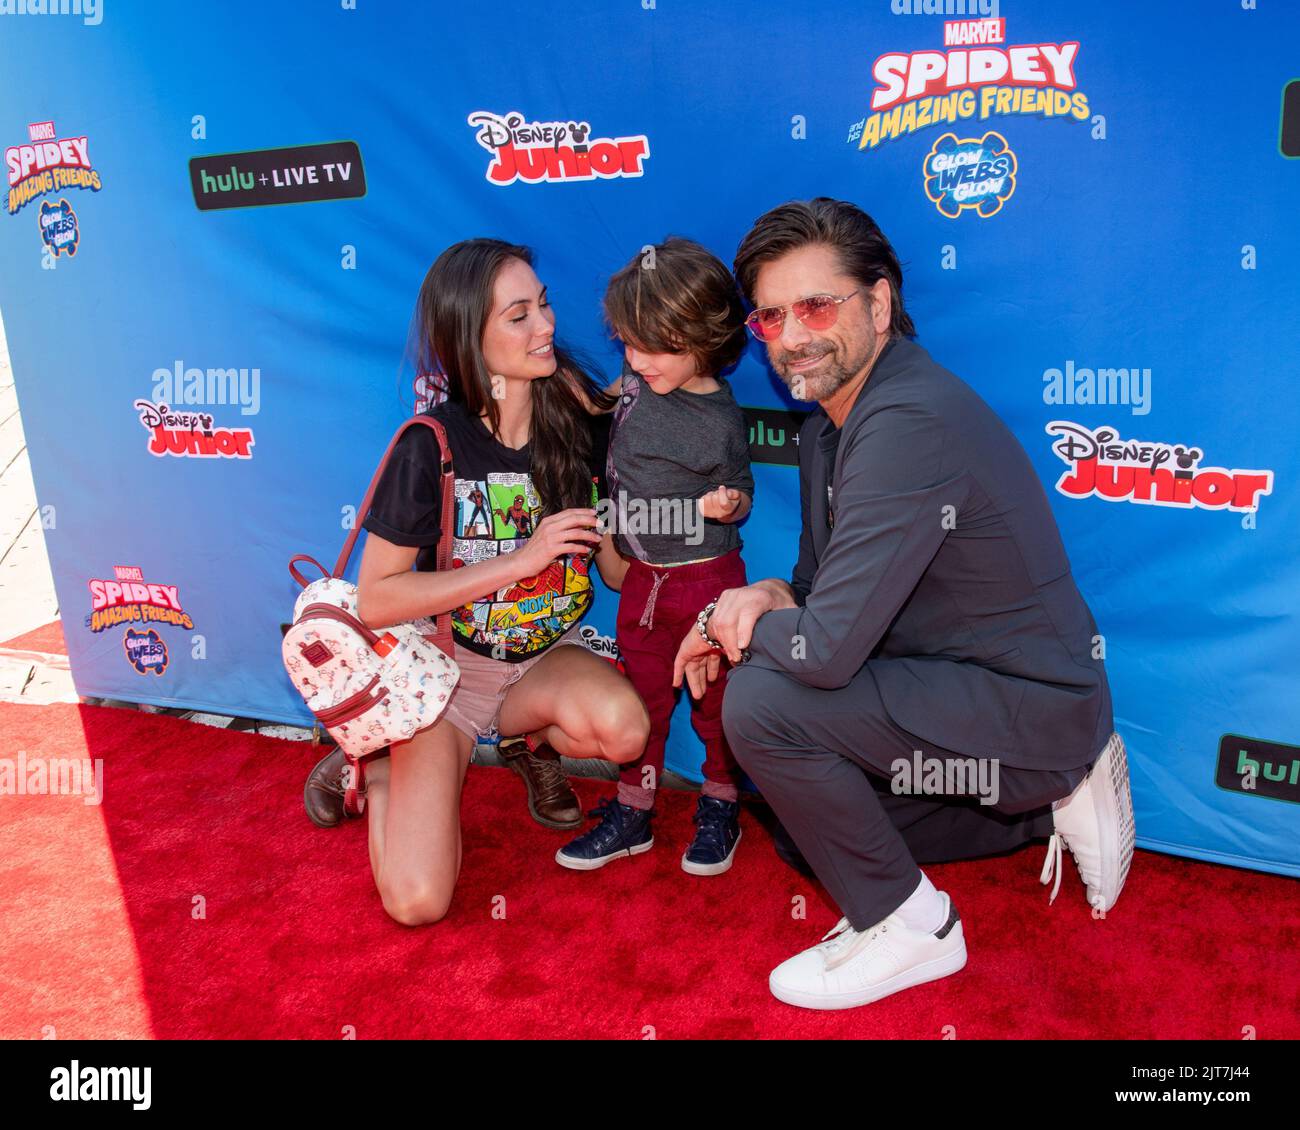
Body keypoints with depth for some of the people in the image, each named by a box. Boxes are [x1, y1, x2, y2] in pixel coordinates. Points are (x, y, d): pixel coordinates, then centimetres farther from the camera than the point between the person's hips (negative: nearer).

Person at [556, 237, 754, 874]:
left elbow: (739, 496, -8)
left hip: (706, 580, -6)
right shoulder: (635, 382, -1)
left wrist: (725, 503, -26)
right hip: (641, 580, 6)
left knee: (716, 699, 9)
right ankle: (632, 813, 28)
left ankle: (720, 809, 28)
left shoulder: (719, 420, -17)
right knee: (641, 698, 14)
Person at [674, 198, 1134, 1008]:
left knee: (762, 704, -23)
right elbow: (823, 583, 13)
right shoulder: (832, 419, 4)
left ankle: (906, 926, -3)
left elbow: (827, 649, -32)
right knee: (813, 793, 24)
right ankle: (1048, 804, 23)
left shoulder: (910, 423, -28)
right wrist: (766, 600, -10)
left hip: (1031, 709, -10)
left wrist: (729, 623, -12)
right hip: (966, 688, 10)